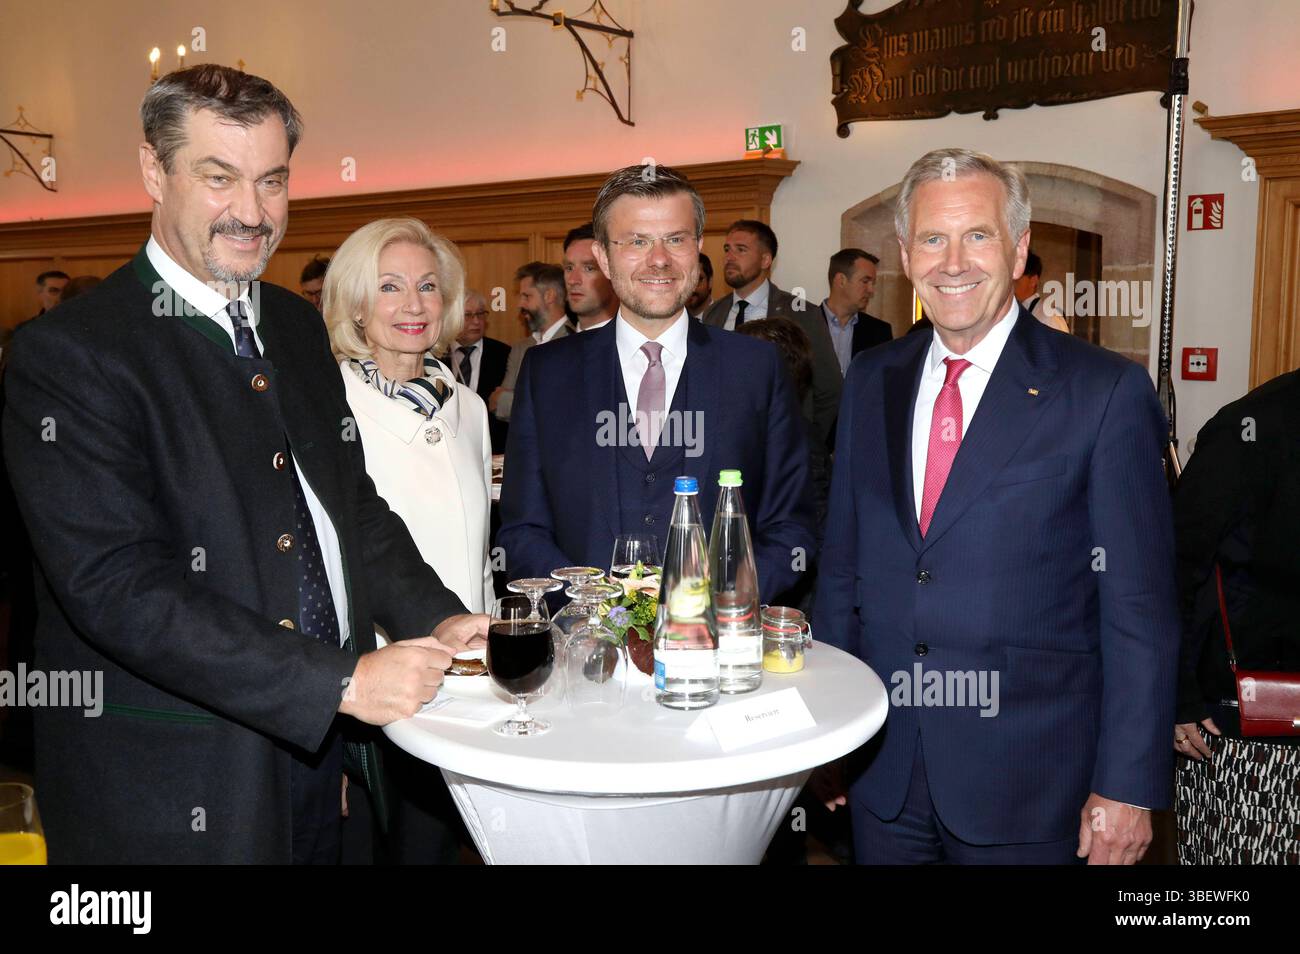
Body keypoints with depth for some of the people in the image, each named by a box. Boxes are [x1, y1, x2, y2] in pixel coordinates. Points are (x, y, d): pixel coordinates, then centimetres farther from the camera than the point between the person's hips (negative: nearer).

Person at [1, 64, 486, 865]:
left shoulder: (297, 326, 7)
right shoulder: (67, 355, -15)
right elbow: (117, 587, -21)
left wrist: (436, 619, -5)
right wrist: (342, 680, -25)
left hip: (321, 742, 6)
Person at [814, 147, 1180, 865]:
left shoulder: (1106, 391, -9)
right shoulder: (869, 381, 5)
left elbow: (1140, 609, -8)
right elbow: (841, 566, 8)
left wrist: (1128, 785, -10)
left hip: (1025, 784, -3)